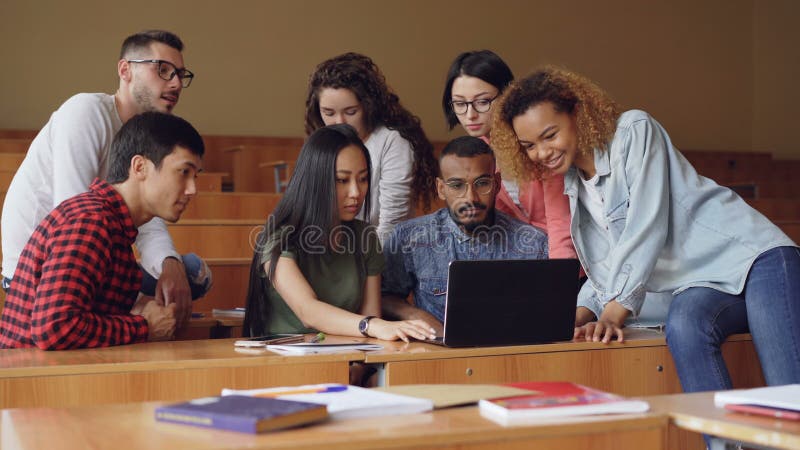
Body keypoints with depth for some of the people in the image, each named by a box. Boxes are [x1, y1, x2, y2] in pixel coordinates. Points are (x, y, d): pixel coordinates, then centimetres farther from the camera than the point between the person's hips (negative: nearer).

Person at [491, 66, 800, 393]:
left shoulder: (634, 131, -7)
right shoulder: (571, 187, 13)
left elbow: (647, 229, -16)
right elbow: (604, 271, 14)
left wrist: (613, 314, -21)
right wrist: (579, 317, -6)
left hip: (752, 258, -5)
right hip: (702, 286, 5)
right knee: (682, 328, -33)